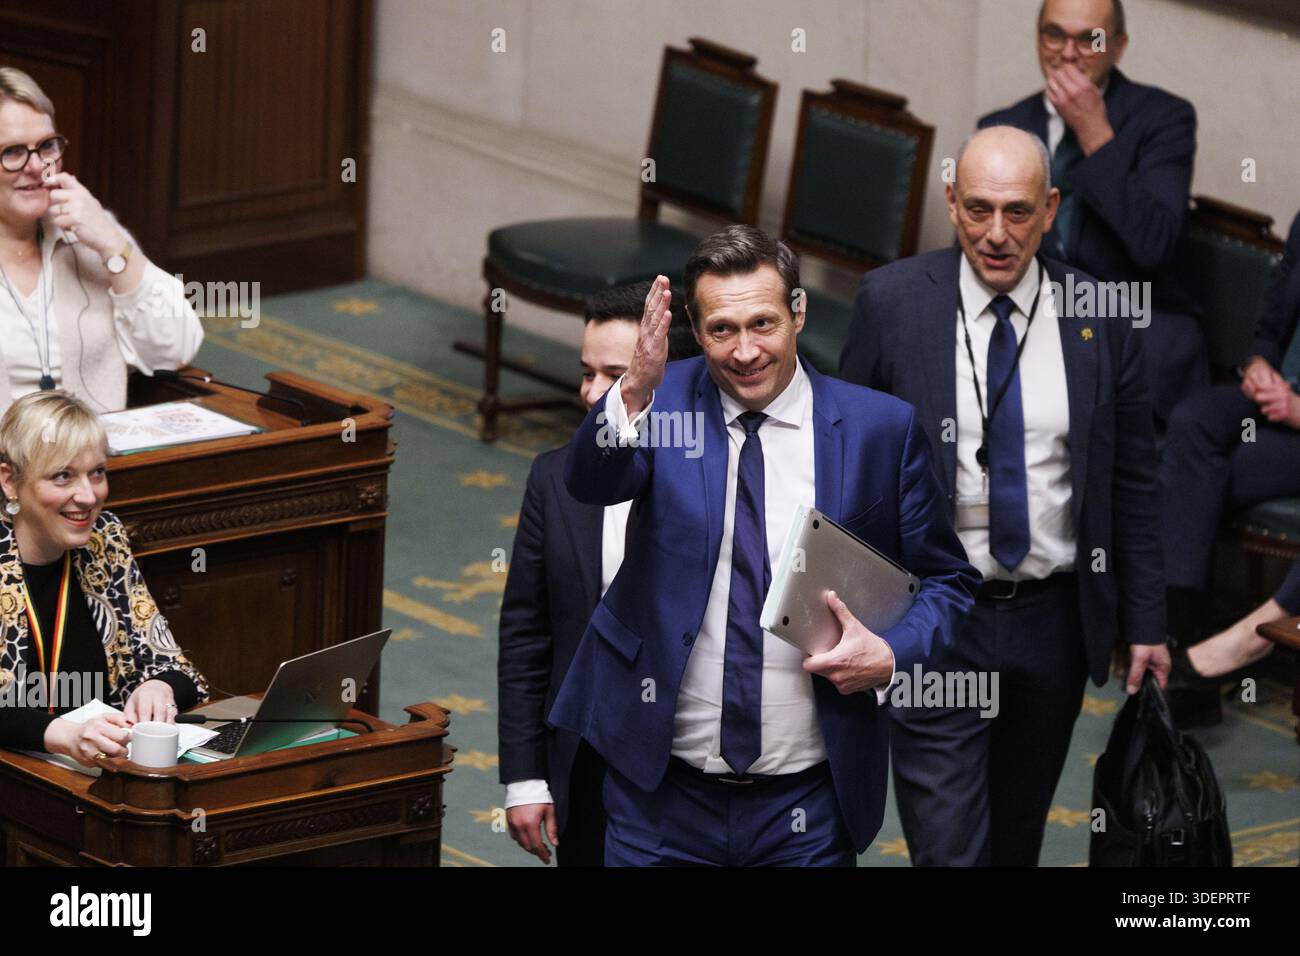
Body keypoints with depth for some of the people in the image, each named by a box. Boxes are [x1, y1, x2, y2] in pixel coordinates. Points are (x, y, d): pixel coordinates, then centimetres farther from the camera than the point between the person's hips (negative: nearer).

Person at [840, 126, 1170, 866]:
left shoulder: (1100, 319, -2)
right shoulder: (892, 302, -6)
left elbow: (1133, 482, 5)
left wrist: (1145, 624, 5)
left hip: (1053, 619, 2)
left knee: (1018, 839, 16)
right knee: (949, 845, -8)